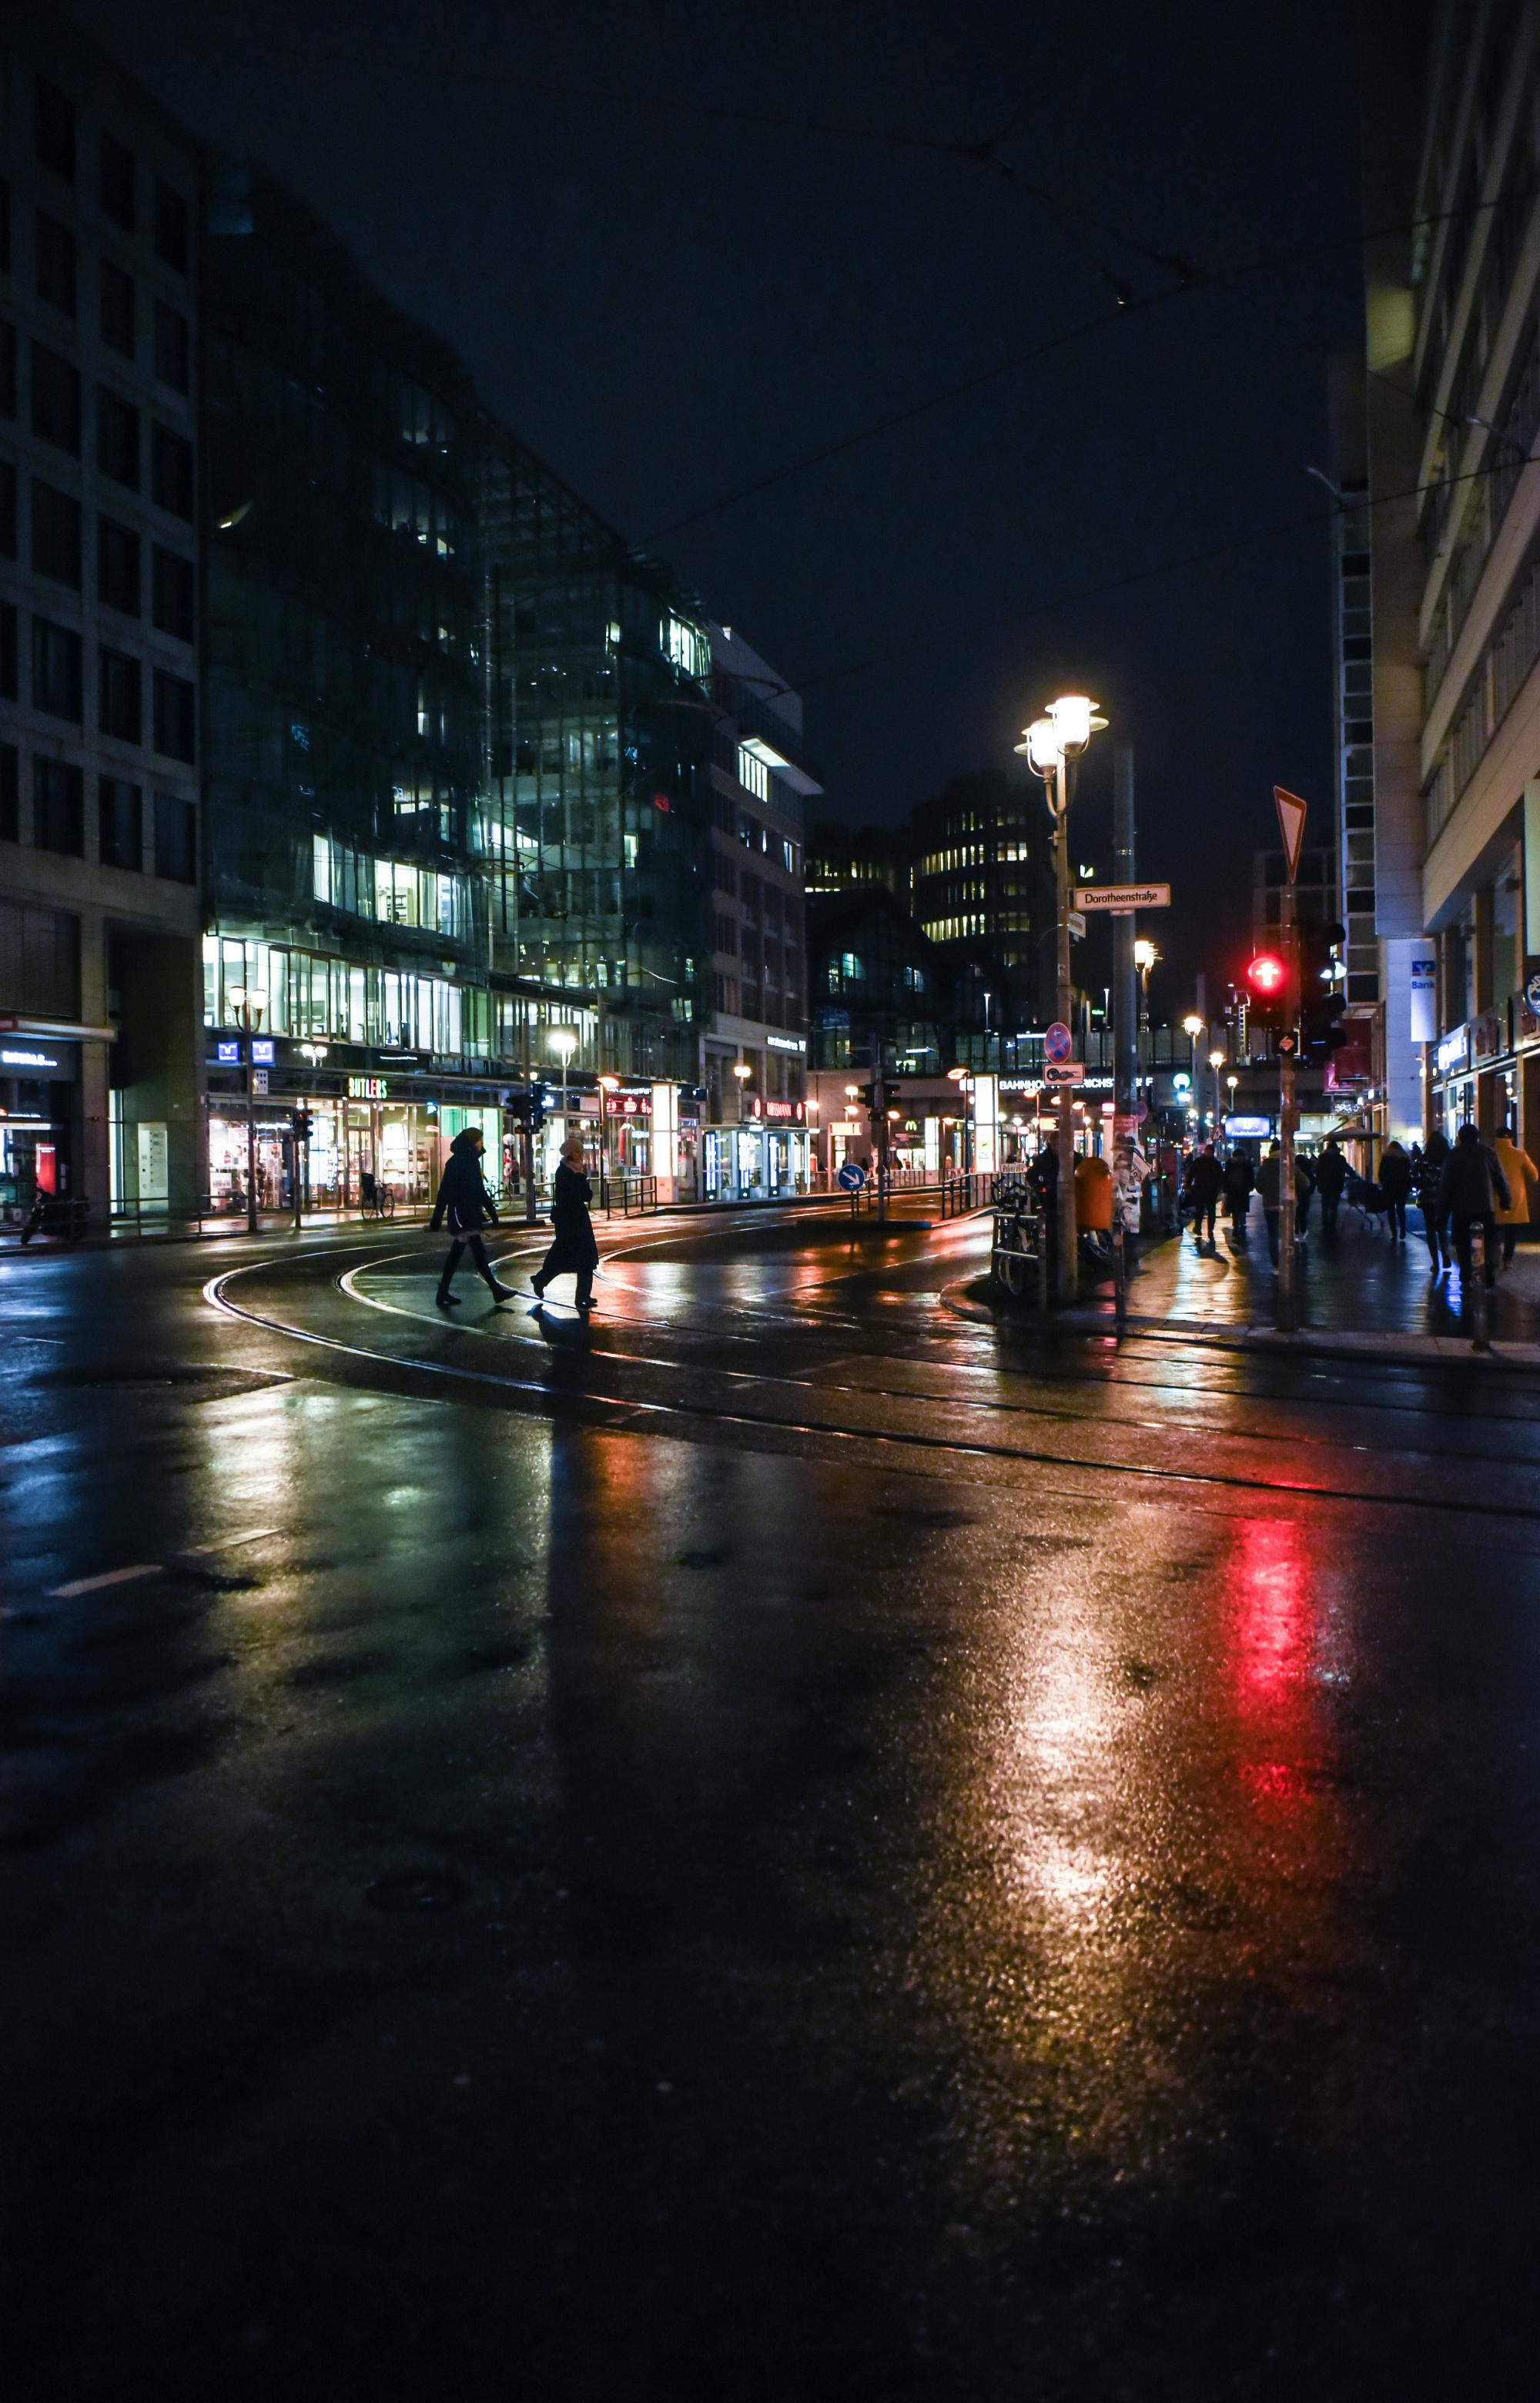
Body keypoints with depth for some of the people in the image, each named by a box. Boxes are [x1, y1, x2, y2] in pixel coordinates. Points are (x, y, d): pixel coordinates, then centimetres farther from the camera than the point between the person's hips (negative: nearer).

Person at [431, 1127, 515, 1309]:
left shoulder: (472, 1161, 13)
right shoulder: (455, 1163, -14)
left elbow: (480, 1190, 20)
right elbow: (445, 1192, -16)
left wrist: (491, 1211, 18)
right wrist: (436, 1221, -17)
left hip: (471, 1215, 10)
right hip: (461, 1216, -10)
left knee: (456, 1254, 11)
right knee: (479, 1252, -8)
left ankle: (443, 1293, 15)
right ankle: (496, 1290, -5)